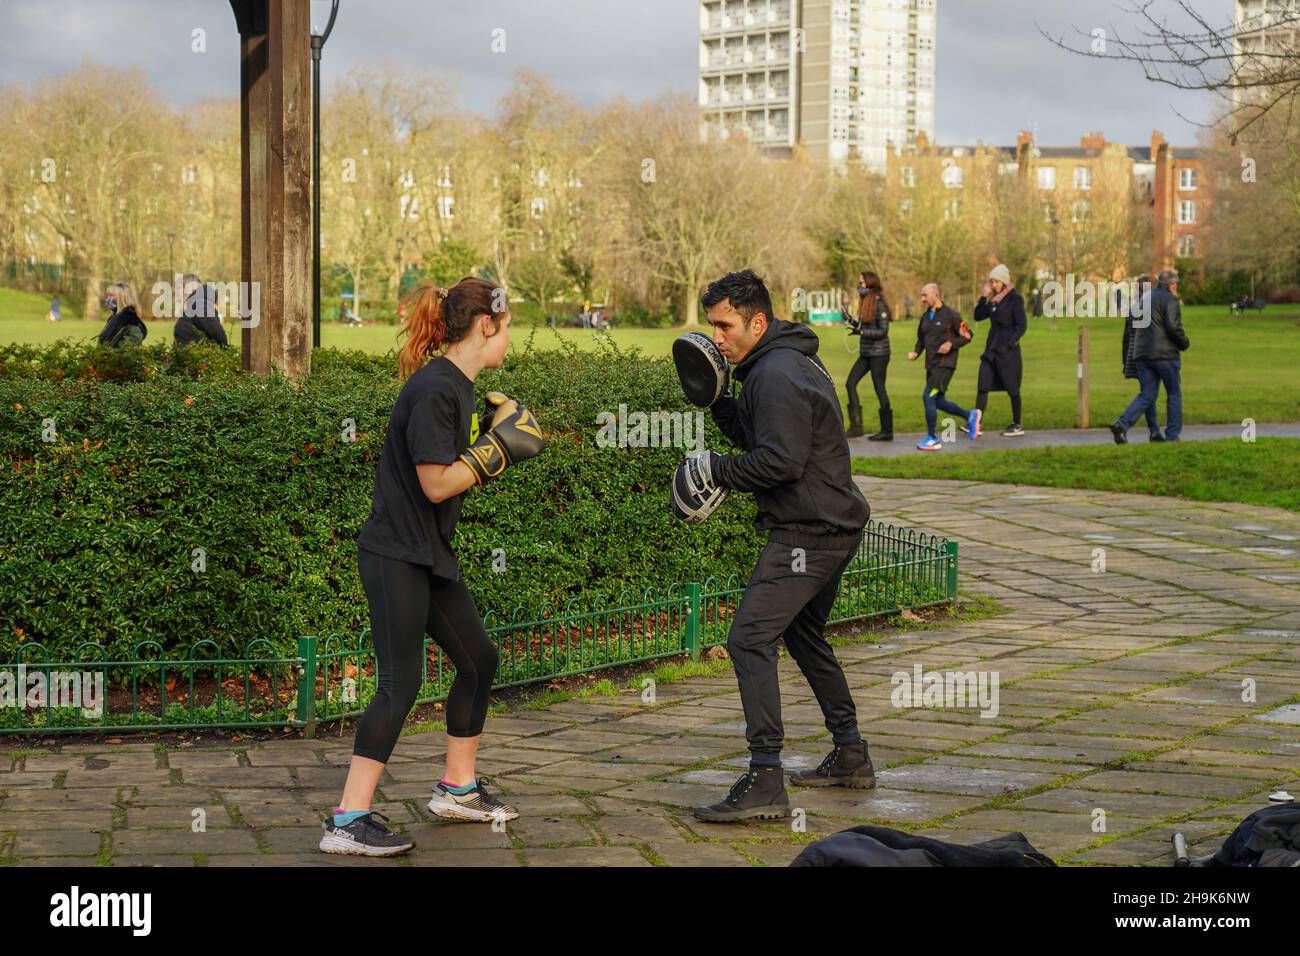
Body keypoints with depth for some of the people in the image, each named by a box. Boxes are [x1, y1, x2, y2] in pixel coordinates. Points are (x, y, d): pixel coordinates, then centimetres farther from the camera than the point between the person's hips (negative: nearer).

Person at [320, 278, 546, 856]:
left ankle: (456, 789, 31)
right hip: (395, 554, -10)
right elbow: (437, 485, -21)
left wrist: (495, 439, 4)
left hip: (429, 555, 10)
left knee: (478, 660, 16)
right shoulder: (434, 389, -19)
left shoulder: (459, 387, 12)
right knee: (400, 682, -13)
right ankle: (347, 821, -12)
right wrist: (498, 448, -14)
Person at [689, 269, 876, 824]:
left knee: (750, 639, -15)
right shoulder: (792, 362, 16)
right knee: (803, 636, 25)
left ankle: (764, 781, -21)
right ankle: (850, 756, 33)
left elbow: (780, 461, -25)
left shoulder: (777, 373, -18)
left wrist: (718, 470, -14)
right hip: (834, 528, 11)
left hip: (807, 534, -11)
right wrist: (717, 401, 6)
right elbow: (757, 435, 17)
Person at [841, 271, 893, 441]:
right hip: (865, 353, 9)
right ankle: (856, 426, 6)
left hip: (878, 353, -9)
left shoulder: (879, 304, -13)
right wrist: (850, 321, 5)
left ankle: (887, 431, 3)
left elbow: (883, 331, -17)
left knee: (879, 389, -4)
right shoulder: (865, 303, 12)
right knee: (850, 383, 3)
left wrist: (861, 331, -22)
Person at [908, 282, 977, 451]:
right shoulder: (925, 317, 12)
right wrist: (916, 353, 5)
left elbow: (966, 335, -5)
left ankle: (932, 439, -8)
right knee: (938, 402, 12)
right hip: (931, 365, 8)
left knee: (928, 396, -16)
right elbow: (921, 339, 23)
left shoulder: (950, 315, -9)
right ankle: (970, 416, 32)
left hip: (945, 364, -8)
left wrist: (951, 344, -18)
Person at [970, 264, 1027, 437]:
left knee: (1012, 388, 3)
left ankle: (1017, 426, 13)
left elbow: (1021, 325, -12)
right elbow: (978, 316, 13)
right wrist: (984, 296, 3)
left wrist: (1009, 343, -17)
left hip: (1008, 351, -7)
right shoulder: (994, 300, 12)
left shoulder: (1015, 299, -9)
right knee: (982, 387, -3)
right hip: (992, 350, 7)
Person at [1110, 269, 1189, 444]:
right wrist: (1184, 343, -3)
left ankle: (1122, 424, -16)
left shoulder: (1144, 300, 18)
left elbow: (1134, 326, 19)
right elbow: (1173, 326, -18)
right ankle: (1172, 434, 10)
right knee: (1174, 393, 9)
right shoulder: (1170, 300, -6)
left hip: (1141, 353, 6)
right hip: (1165, 354, -6)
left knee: (1146, 395, 5)